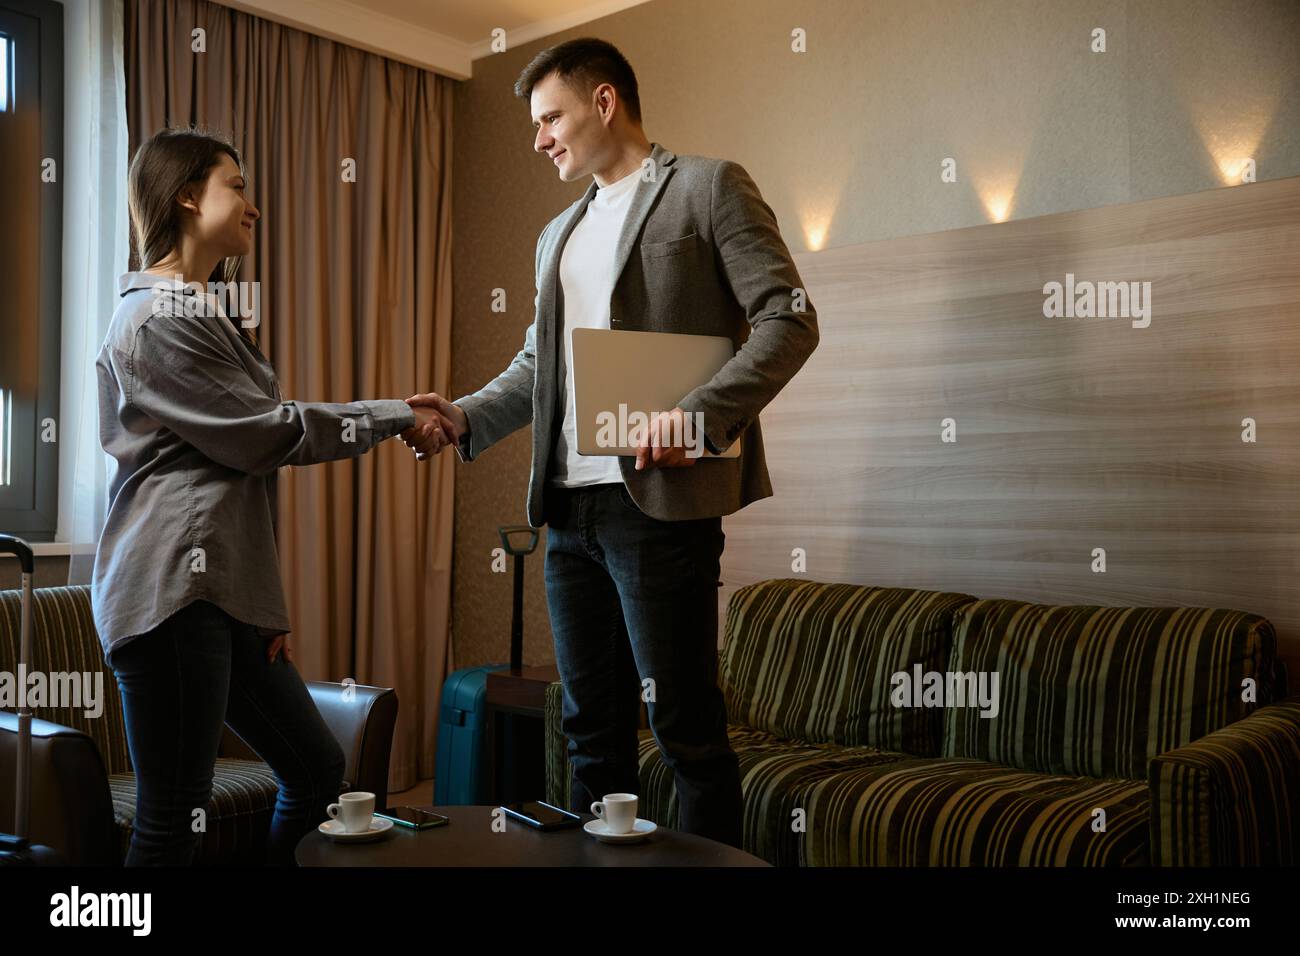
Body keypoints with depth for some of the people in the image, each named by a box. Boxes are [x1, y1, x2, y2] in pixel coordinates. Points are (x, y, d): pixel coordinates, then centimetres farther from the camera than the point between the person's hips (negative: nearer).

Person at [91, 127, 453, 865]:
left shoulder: (206, 311, 21)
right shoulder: (158, 318, -9)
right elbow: (266, 433, -12)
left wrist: (267, 606, 14)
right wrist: (395, 417, -1)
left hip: (225, 589, 10)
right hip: (170, 589, -10)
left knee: (318, 770, 11)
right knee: (175, 820, -4)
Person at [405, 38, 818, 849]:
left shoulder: (708, 187, 2)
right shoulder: (559, 234, 23)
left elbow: (789, 318, -7)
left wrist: (701, 413, -20)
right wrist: (465, 418, 5)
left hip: (659, 500, -7)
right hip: (568, 505, 7)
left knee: (687, 728, -2)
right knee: (593, 728, 11)